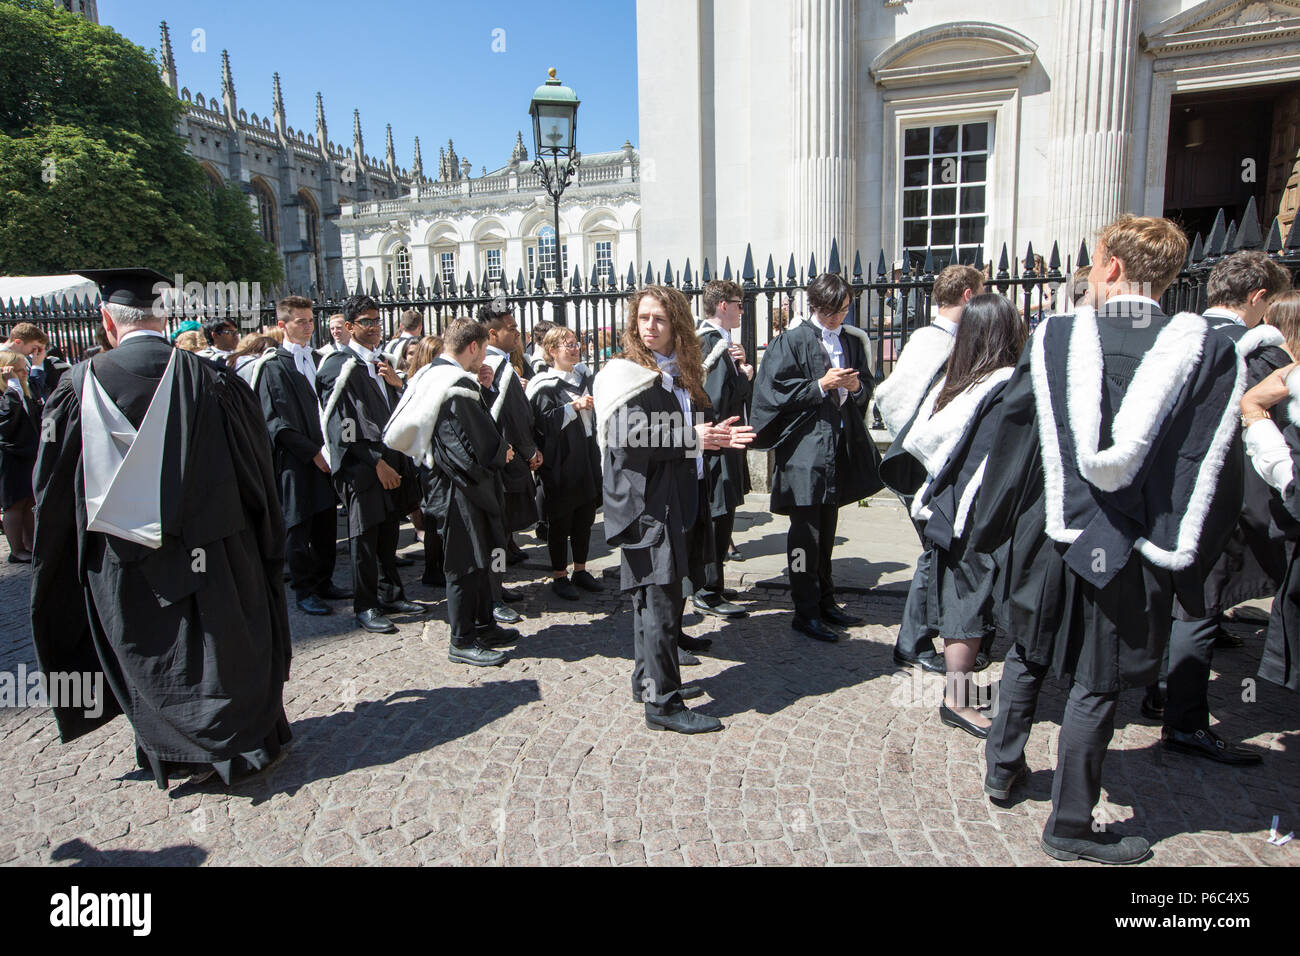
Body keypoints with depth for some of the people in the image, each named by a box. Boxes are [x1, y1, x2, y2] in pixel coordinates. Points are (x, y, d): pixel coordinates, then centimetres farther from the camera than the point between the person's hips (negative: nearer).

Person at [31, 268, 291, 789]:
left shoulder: (79, 385, -7)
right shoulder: (211, 379, -11)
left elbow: (54, 489, 2)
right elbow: (256, 467, -4)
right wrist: (267, 544, 10)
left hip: (127, 564, 1)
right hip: (213, 551, 0)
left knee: (153, 658, 16)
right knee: (227, 646, 15)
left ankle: (176, 757, 29)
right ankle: (246, 743, 29)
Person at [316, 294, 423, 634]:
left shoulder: (380, 364, 16)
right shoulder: (339, 365, -8)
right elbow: (342, 423, -13)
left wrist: (396, 383, 1)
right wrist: (375, 462, -14)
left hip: (390, 459, 7)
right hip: (361, 465, -7)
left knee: (389, 532, 12)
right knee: (364, 536, 1)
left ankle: (390, 594, 24)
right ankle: (365, 606, 11)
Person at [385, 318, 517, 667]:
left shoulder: (430, 374, 8)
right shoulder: (458, 387, -22)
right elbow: (475, 446, -24)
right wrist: (502, 452, -4)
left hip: (446, 479, 10)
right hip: (461, 488, -10)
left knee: (478, 558, 19)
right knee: (466, 563, 1)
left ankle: (484, 625, 32)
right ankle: (463, 641, 14)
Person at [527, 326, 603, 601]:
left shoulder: (584, 376, 13)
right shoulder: (545, 385, -9)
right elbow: (543, 421, -21)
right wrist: (573, 407, -23)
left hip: (587, 460, 7)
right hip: (561, 463, -7)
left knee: (585, 518, 13)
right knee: (560, 521, 2)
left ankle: (580, 570, 25)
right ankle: (559, 576, 13)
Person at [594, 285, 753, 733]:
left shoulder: (681, 374, 16)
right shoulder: (625, 374, -8)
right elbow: (625, 438, -19)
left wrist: (717, 437, 5)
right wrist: (691, 440, -17)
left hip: (680, 502, 8)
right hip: (645, 503, -8)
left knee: (661, 594, 15)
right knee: (660, 599, -7)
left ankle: (650, 680, 28)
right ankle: (662, 702, 1)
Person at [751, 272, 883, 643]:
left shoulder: (853, 342, 10)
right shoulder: (792, 341, -7)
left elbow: (867, 388, 18)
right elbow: (777, 391, -12)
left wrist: (857, 387, -4)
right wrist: (821, 386, -19)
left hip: (840, 445, 6)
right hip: (805, 448, -6)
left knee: (827, 529, 16)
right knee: (806, 532, -2)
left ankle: (825, 602, 29)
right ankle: (805, 612, 7)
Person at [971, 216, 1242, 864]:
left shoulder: (1055, 339, -7)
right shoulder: (1207, 353, -7)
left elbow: (1012, 440, -2)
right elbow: (1209, 466, -5)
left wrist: (989, 529, 9)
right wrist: (1181, 551, 5)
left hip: (1047, 534, 1)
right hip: (1127, 549, -1)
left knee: (1028, 653, 22)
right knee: (1095, 682, 10)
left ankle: (1003, 768, 35)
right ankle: (1070, 824, 21)